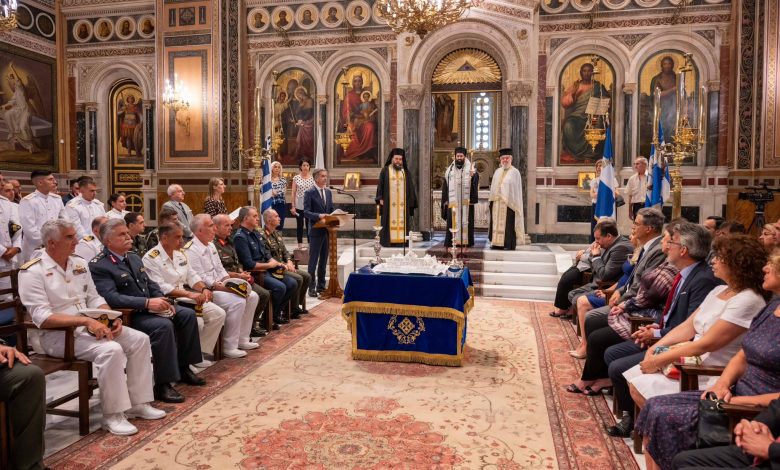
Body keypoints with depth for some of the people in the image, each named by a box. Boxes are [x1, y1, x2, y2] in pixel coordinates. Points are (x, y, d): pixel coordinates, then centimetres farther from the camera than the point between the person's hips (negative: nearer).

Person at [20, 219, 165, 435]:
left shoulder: (79, 263, 10)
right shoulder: (32, 271, -11)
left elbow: (94, 298, 12)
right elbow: (42, 317, -20)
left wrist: (111, 317, -9)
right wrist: (86, 321, -28)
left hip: (92, 325, 8)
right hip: (58, 334, -7)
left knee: (140, 339, -7)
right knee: (111, 349, -30)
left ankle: (138, 402, 1)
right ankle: (113, 415, -17)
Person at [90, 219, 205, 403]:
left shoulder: (134, 257, 16)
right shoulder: (98, 266, -11)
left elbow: (151, 284, 18)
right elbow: (112, 298, -23)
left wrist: (163, 301, -2)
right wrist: (147, 303, -28)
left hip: (151, 307, 9)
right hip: (128, 315, -9)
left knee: (188, 314, -2)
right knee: (163, 325, -31)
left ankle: (183, 368, 9)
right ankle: (162, 385, -22)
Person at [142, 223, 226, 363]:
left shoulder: (180, 254, 12)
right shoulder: (151, 258, -13)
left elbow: (192, 276, 13)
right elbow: (160, 287, -22)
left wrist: (204, 289, -9)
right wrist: (189, 294, -28)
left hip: (186, 297, 8)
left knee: (218, 314, -7)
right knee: (197, 322, -28)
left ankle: (200, 351, 2)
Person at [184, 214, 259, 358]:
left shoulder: (211, 246, 15)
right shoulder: (191, 250, -15)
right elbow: (201, 279, -21)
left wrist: (232, 283, -1)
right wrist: (224, 287, -22)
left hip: (221, 286, 10)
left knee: (252, 296, 0)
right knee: (237, 302, -27)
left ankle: (242, 339, 7)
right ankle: (229, 346, -16)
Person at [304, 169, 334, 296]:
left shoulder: (328, 192, 13)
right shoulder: (309, 193, -6)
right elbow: (306, 212, -13)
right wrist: (319, 216, -27)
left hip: (327, 230, 6)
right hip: (316, 230, -6)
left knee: (324, 259, 12)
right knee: (313, 259, -1)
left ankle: (321, 285, 22)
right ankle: (311, 287, 6)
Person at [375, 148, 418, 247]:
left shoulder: (405, 172, 13)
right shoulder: (385, 170, 6)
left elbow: (410, 187, 13)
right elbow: (380, 185, 3)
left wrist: (411, 202, 6)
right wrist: (380, 198, -6)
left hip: (403, 204, 2)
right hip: (389, 203, -2)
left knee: (402, 222, -1)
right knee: (389, 222, -4)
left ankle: (401, 240, 1)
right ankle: (388, 241, -2)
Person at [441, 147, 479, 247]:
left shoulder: (470, 169, 5)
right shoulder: (450, 170, 11)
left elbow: (476, 183, -9)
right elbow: (445, 186, 10)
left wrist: (473, 176, -31)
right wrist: (445, 201, 4)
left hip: (466, 201, -1)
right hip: (453, 201, 2)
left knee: (465, 221, 0)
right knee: (453, 222, 0)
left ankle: (466, 241, 5)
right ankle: (452, 241, 4)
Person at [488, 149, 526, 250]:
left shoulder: (515, 172, -2)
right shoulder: (497, 172, 14)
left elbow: (517, 190, -5)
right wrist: (492, 200, 11)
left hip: (509, 203, -5)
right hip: (497, 203, 5)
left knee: (508, 224, -3)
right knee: (497, 223, 7)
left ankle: (509, 244, 2)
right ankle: (497, 243, 12)